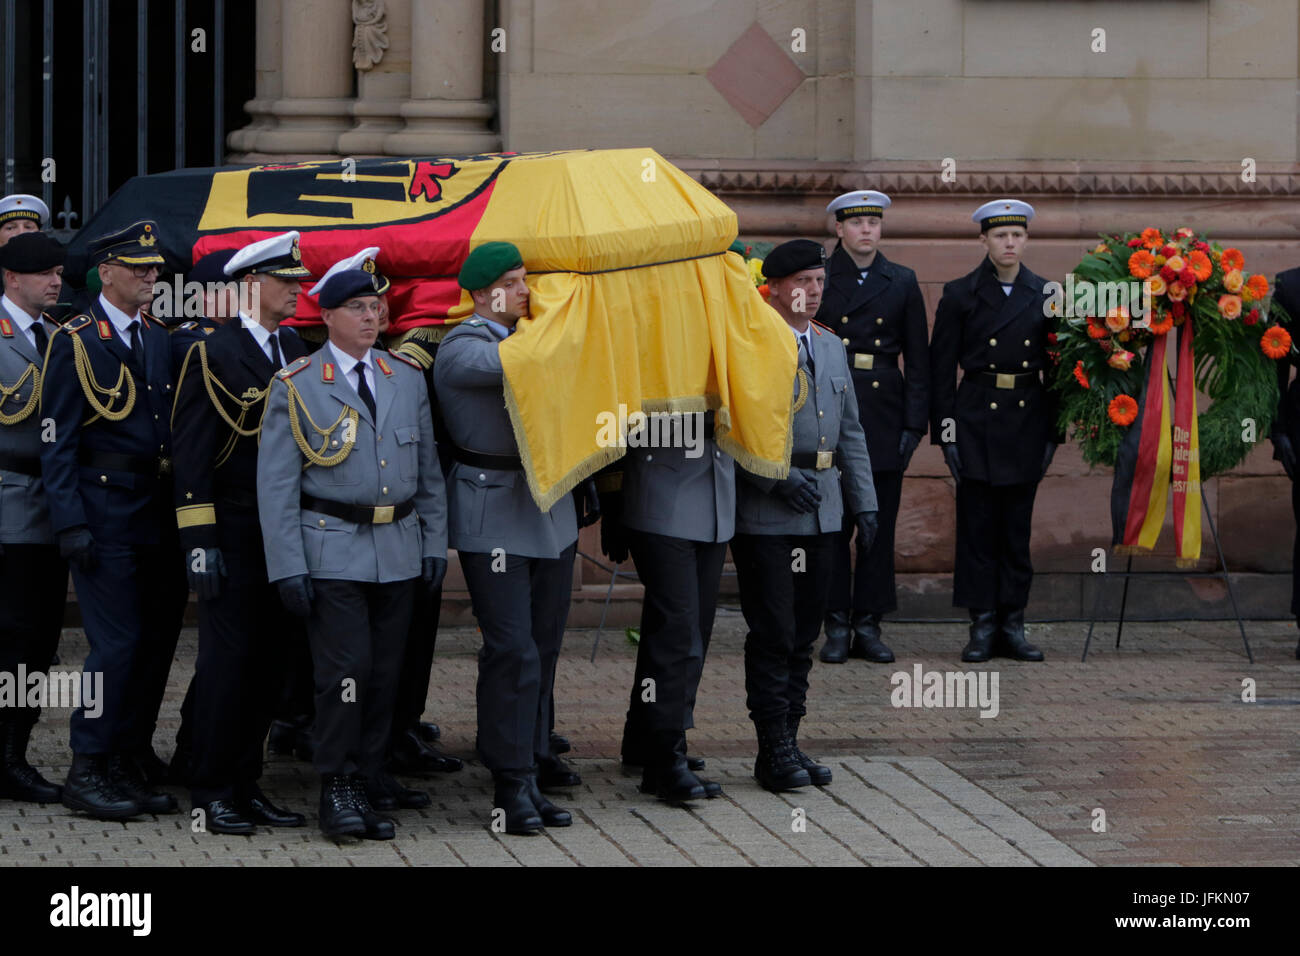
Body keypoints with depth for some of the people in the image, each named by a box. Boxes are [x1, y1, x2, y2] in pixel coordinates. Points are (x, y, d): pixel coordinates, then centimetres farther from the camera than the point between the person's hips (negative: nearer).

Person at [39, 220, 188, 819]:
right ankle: (87, 772, -2)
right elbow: (57, 442, -9)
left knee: (157, 639, 7)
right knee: (118, 642, -9)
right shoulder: (75, 342, -5)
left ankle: (131, 763, 17)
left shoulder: (160, 340, 14)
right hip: (105, 511, -7)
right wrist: (70, 523, -16)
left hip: (160, 515, 7)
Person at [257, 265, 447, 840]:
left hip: (398, 552, 4)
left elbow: (428, 469, 16)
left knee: (384, 676, 5)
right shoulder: (295, 386, -2)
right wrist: (288, 567, -10)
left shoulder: (407, 379, 12)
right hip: (332, 550, -4)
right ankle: (336, 791, -1)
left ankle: (366, 791, 13)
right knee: (346, 671, -11)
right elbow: (275, 483, -4)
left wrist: (435, 544, 8)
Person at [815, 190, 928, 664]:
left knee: (880, 525, 3)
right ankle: (836, 627, 4)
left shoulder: (902, 283, 9)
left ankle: (869, 624, 9)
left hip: (884, 417, 2)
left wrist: (914, 425, 1)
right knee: (832, 523, -2)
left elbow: (917, 360, 8)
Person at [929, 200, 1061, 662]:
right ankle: (983, 628, 3)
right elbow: (941, 367, 0)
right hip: (977, 421, -2)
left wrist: (1053, 432, 5)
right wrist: (946, 431, -6)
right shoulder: (960, 294, 1)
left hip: (1028, 422, 2)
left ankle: (1012, 626, 9)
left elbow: (1055, 365, 10)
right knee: (977, 527, -1)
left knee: (1017, 529, 5)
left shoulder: (1044, 295, 7)